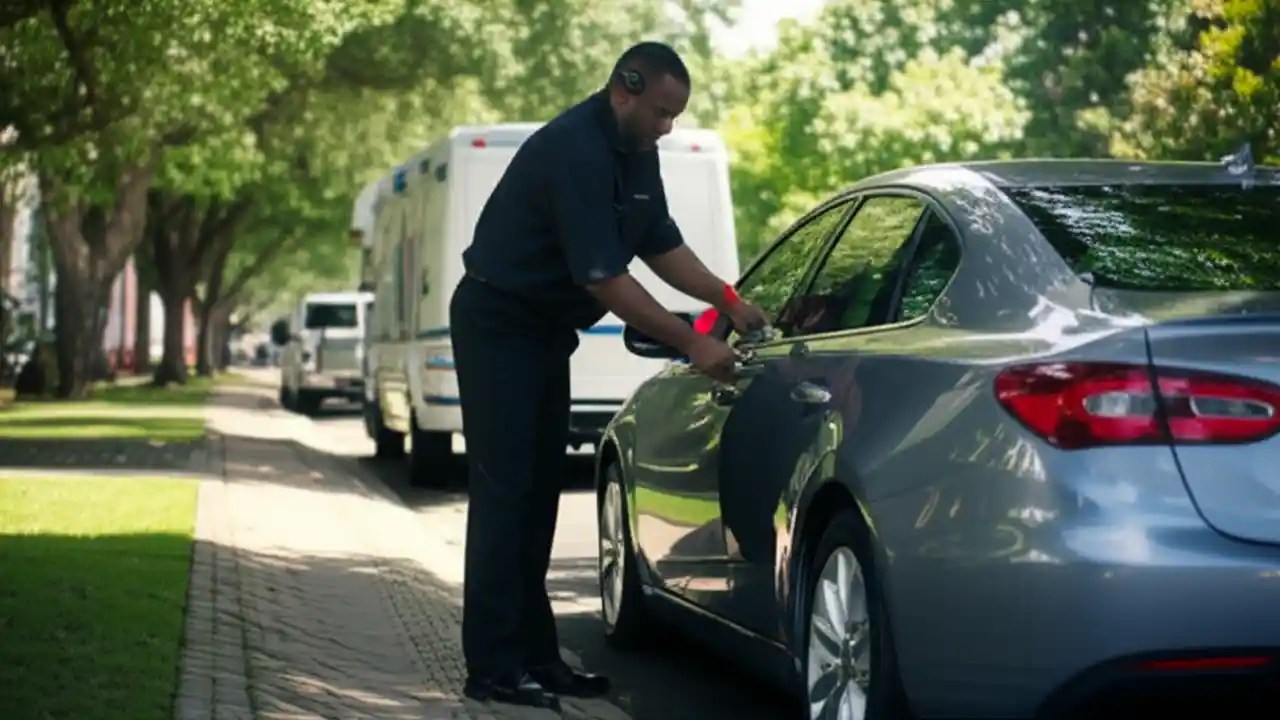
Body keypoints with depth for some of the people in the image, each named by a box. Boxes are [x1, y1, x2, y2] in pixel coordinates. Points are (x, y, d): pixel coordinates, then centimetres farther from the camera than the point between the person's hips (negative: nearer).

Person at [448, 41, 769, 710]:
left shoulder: (636, 152, 3)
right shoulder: (575, 151, -26)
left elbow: (662, 243, 13)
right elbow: (602, 277, -28)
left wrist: (729, 301, 0)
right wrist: (691, 343, -25)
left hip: (546, 328, 10)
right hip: (497, 323, -10)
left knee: (538, 490, 9)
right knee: (503, 491, -11)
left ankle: (535, 655, 14)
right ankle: (493, 668, -9)